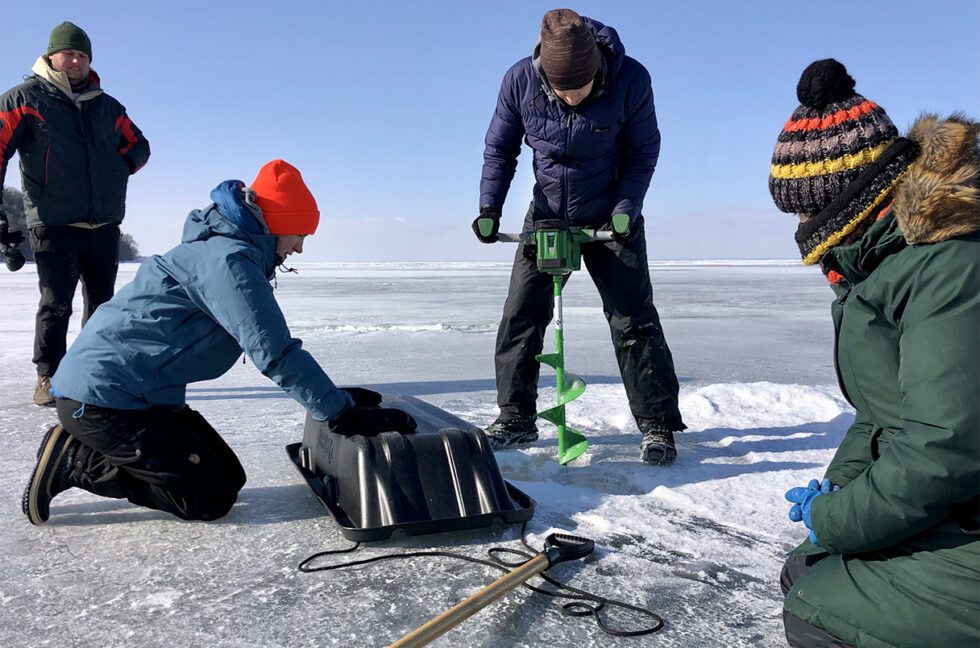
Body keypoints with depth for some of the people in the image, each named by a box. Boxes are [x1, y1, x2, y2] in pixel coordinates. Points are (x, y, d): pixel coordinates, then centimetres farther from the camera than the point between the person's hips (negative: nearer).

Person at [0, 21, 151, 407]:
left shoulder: (106, 107, 14)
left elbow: (138, 147, 23)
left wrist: (116, 171, 5)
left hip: (104, 226, 5)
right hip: (54, 226, -4)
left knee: (103, 303, 10)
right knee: (57, 303, -4)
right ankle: (48, 378, 8)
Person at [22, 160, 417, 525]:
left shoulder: (229, 251, 14)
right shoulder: (228, 259, -20)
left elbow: (271, 346, 16)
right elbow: (274, 352, -27)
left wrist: (334, 395, 7)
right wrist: (344, 415, -25)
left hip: (143, 395, 10)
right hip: (102, 398, -10)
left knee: (229, 478, 8)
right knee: (210, 498, -9)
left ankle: (80, 450, 13)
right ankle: (76, 461, -2)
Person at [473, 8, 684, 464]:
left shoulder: (631, 80, -22)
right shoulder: (520, 80, -18)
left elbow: (643, 153, -9)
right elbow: (499, 148, -4)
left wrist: (624, 212, -19)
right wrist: (489, 207, -16)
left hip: (611, 216, -2)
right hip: (546, 213, 2)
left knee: (633, 319, -6)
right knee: (520, 315, 0)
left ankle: (658, 426, 4)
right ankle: (516, 418, 13)